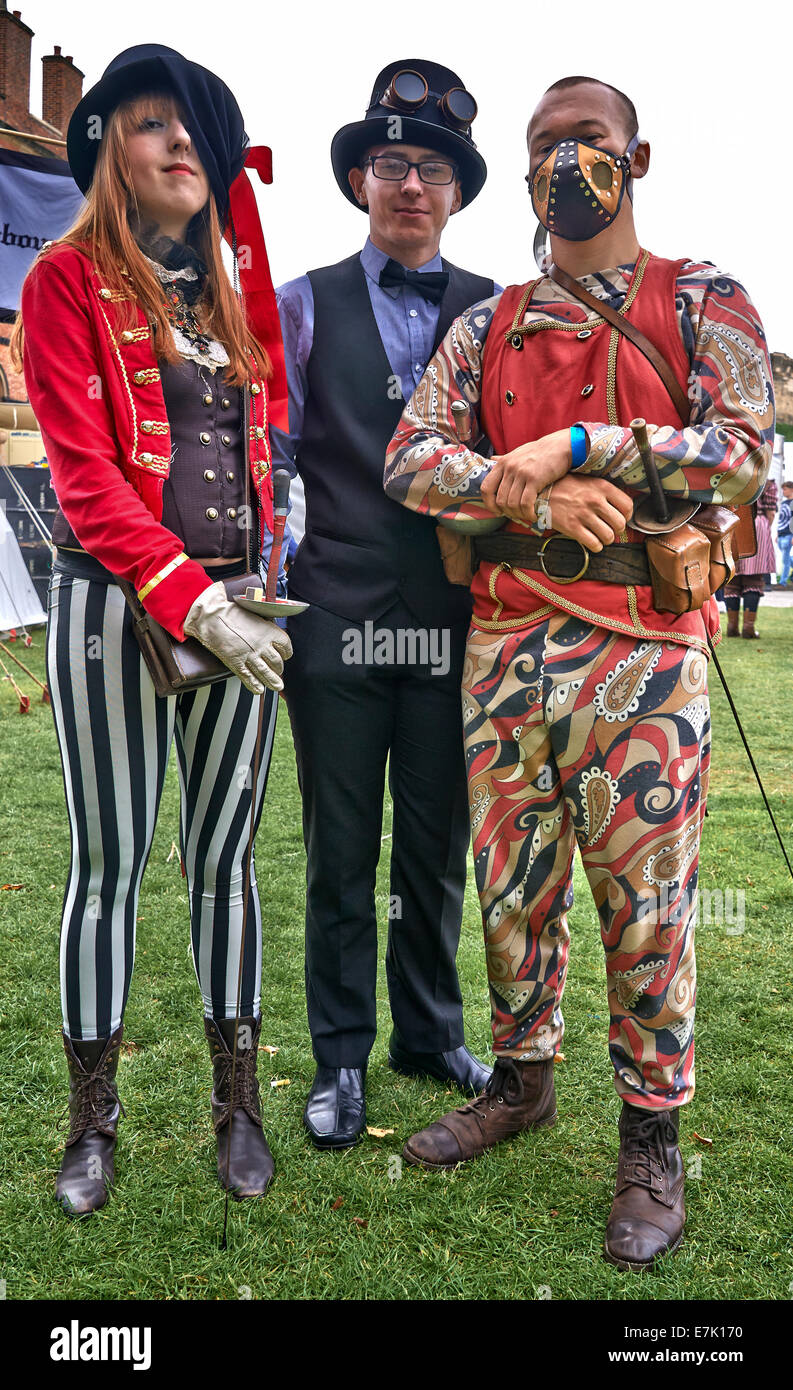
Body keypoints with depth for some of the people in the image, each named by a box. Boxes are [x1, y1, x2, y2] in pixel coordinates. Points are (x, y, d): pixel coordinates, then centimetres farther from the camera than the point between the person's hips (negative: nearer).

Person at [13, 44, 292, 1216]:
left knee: (223, 856, 9)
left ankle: (238, 1104, 20)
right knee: (109, 863, 3)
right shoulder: (68, 278, 0)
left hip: (238, 608, 4)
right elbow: (83, 471, -10)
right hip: (113, 602, -4)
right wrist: (193, 603, -16)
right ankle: (92, 1121, 18)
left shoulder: (235, 293, 16)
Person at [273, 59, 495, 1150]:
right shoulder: (306, 304, 8)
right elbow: (266, 453, 4)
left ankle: (431, 1034, 31)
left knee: (439, 846, 12)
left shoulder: (491, 311, 10)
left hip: (454, 619, 1)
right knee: (341, 853, 7)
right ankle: (341, 1057, 23)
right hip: (338, 614, -1)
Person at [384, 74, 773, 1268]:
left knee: (645, 898, 0)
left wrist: (574, 444, -14)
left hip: (642, 649, -3)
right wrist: (537, 497, -13)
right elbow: (411, 462, 3)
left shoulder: (704, 305, 6)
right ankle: (521, 1082, 31)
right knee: (513, 885, 11)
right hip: (505, 643, 4)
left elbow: (744, 450, -9)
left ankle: (652, 1141, 16)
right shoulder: (486, 328, 15)